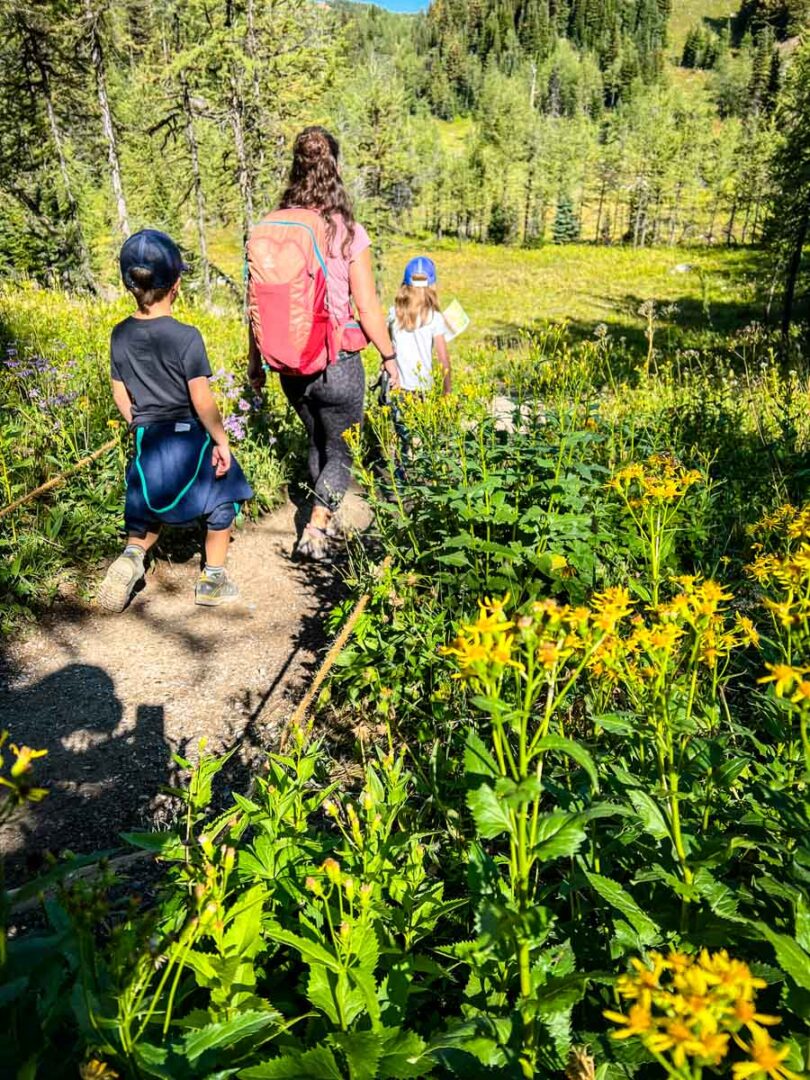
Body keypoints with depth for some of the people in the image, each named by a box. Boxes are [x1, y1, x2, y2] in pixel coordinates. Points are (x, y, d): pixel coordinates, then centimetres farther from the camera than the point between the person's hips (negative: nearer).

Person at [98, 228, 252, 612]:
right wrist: (221, 441, -6)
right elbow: (202, 399, -17)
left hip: (147, 440, 5)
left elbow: (120, 394, 8)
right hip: (189, 437, -5)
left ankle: (132, 553, -1)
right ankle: (213, 579, 22)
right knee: (221, 501, 17)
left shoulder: (120, 335, 1)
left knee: (151, 505, 26)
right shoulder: (186, 336, -17)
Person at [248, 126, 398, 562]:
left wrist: (255, 358, 15)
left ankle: (325, 519, 38)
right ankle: (315, 527, 1)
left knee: (317, 440, 25)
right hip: (338, 364, -4)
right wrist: (389, 356, 4)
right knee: (341, 450, 14)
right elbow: (367, 308, -9)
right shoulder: (348, 232, -12)